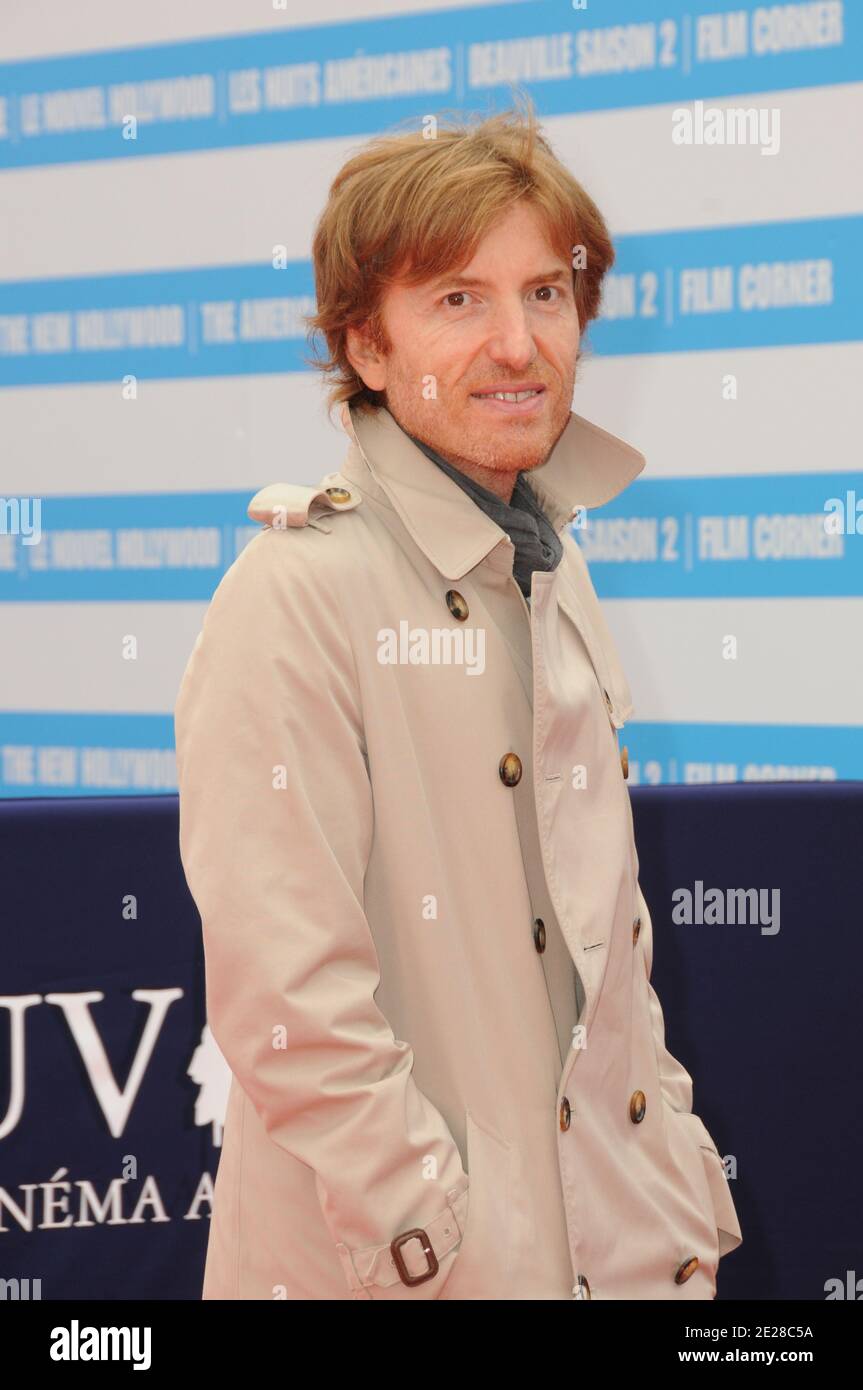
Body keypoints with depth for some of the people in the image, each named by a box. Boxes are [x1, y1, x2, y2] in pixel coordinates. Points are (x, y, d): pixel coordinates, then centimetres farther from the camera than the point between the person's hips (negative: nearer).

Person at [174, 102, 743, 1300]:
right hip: (407, 1260, -7)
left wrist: (682, 1196, 9)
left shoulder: (551, 574, 9)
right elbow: (286, 1005, -21)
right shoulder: (296, 596, -16)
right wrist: (457, 1257, -19)